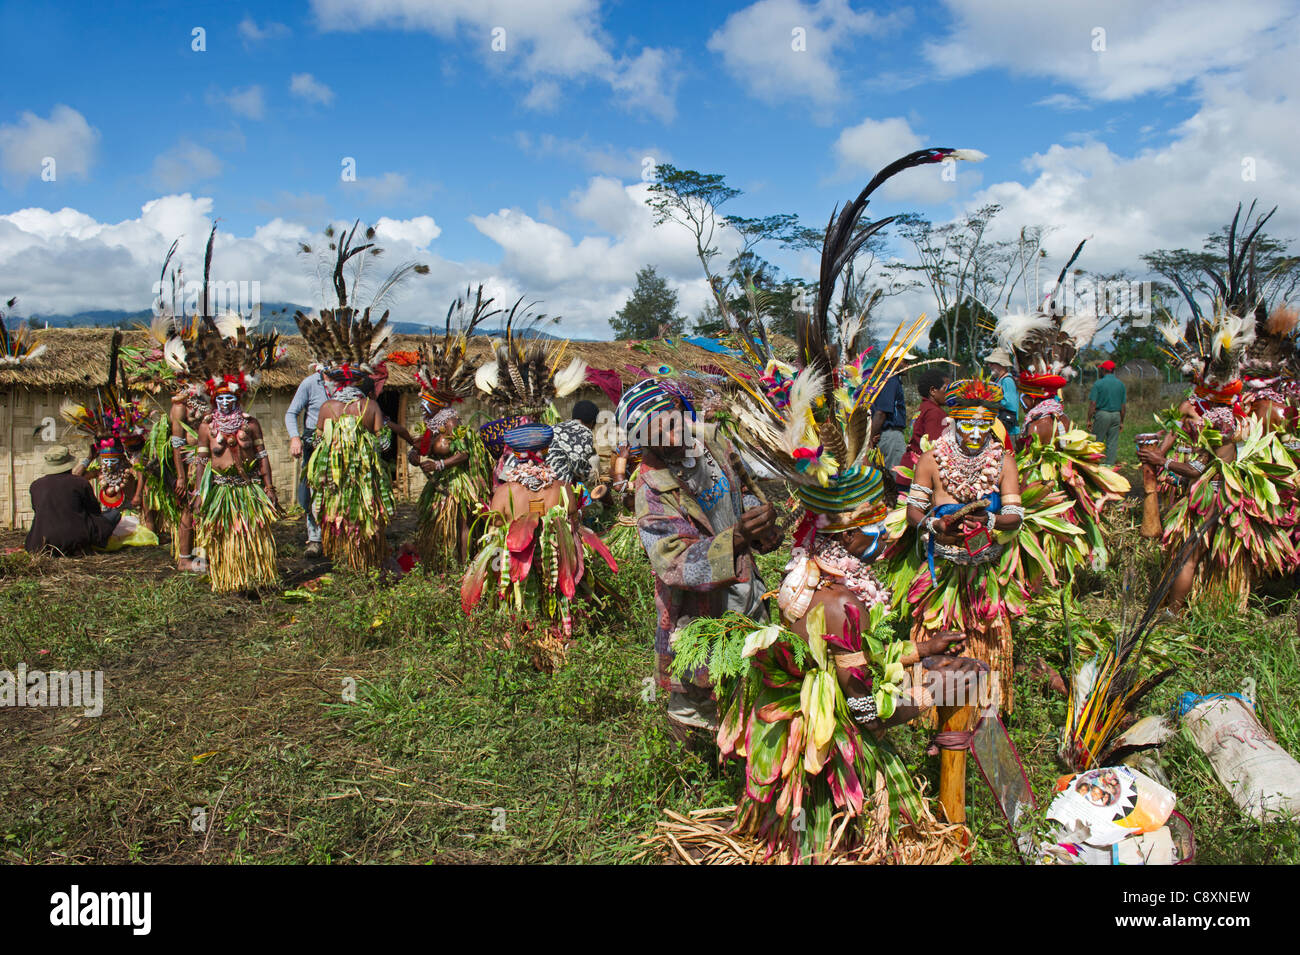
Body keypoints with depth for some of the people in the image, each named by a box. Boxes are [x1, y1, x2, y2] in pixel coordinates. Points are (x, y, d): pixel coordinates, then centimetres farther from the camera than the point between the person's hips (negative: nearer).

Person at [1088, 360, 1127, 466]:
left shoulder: (1098, 383, -6)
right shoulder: (1121, 384, 7)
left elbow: (1093, 404, -10)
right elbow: (1124, 406, 9)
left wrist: (1089, 419, -5)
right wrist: (1122, 421, 15)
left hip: (1102, 414, -4)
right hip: (1116, 415, 4)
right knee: (1113, 442, 7)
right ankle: (1110, 464, 7)